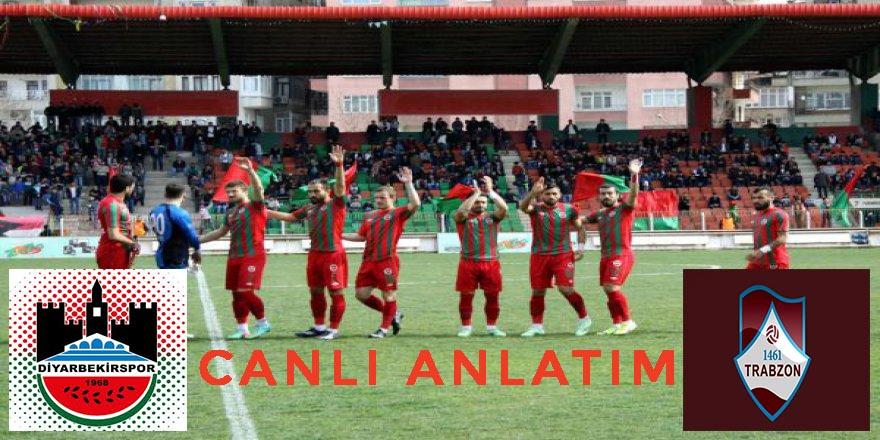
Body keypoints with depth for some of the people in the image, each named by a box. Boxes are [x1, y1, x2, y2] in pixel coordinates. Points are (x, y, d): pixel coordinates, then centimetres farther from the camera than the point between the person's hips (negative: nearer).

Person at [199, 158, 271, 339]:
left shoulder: (255, 206, -3)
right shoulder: (231, 212, 18)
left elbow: (259, 189, -23)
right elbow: (221, 232, 29)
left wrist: (250, 170, -38)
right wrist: (197, 240, 27)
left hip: (253, 255, -8)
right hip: (234, 256, 8)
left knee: (246, 291, -14)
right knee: (237, 294, 6)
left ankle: (263, 323, 2)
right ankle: (241, 328, 13)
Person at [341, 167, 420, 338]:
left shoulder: (398, 213, -1)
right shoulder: (370, 216, 18)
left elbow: (415, 204, -18)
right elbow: (361, 236, 25)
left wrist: (408, 183, -20)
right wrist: (340, 235, 18)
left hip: (387, 261, -7)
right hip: (369, 261, 7)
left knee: (388, 294, -1)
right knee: (361, 294, 6)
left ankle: (384, 328, 15)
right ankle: (392, 314, 22)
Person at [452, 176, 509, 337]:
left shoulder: (492, 217, 9)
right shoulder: (464, 218, 4)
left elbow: (503, 208, -9)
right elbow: (461, 211, -19)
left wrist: (490, 190, -13)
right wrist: (475, 193, -16)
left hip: (491, 262, 2)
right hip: (468, 262, -2)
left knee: (493, 296, 3)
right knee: (466, 296, 1)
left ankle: (492, 326, 15)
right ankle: (466, 327, 11)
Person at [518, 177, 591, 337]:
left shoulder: (569, 209, 4)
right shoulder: (536, 208, 1)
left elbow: (580, 228, 15)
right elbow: (523, 206, -22)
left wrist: (581, 247, 2)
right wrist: (533, 192, -39)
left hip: (563, 255, -1)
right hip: (539, 256, 2)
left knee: (566, 289, -10)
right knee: (537, 292, 5)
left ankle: (584, 319, 9)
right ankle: (536, 325, 16)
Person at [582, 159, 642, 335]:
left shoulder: (625, 208, -2)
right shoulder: (600, 214, 17)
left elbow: (633, 194, -20)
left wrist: (634, 175, -33)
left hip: (621, 254, -8)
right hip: (606, 256, 8)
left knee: (612, 287, -17)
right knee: (609, 291, 8)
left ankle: (628, 321, -8)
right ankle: (616, 324, 16)